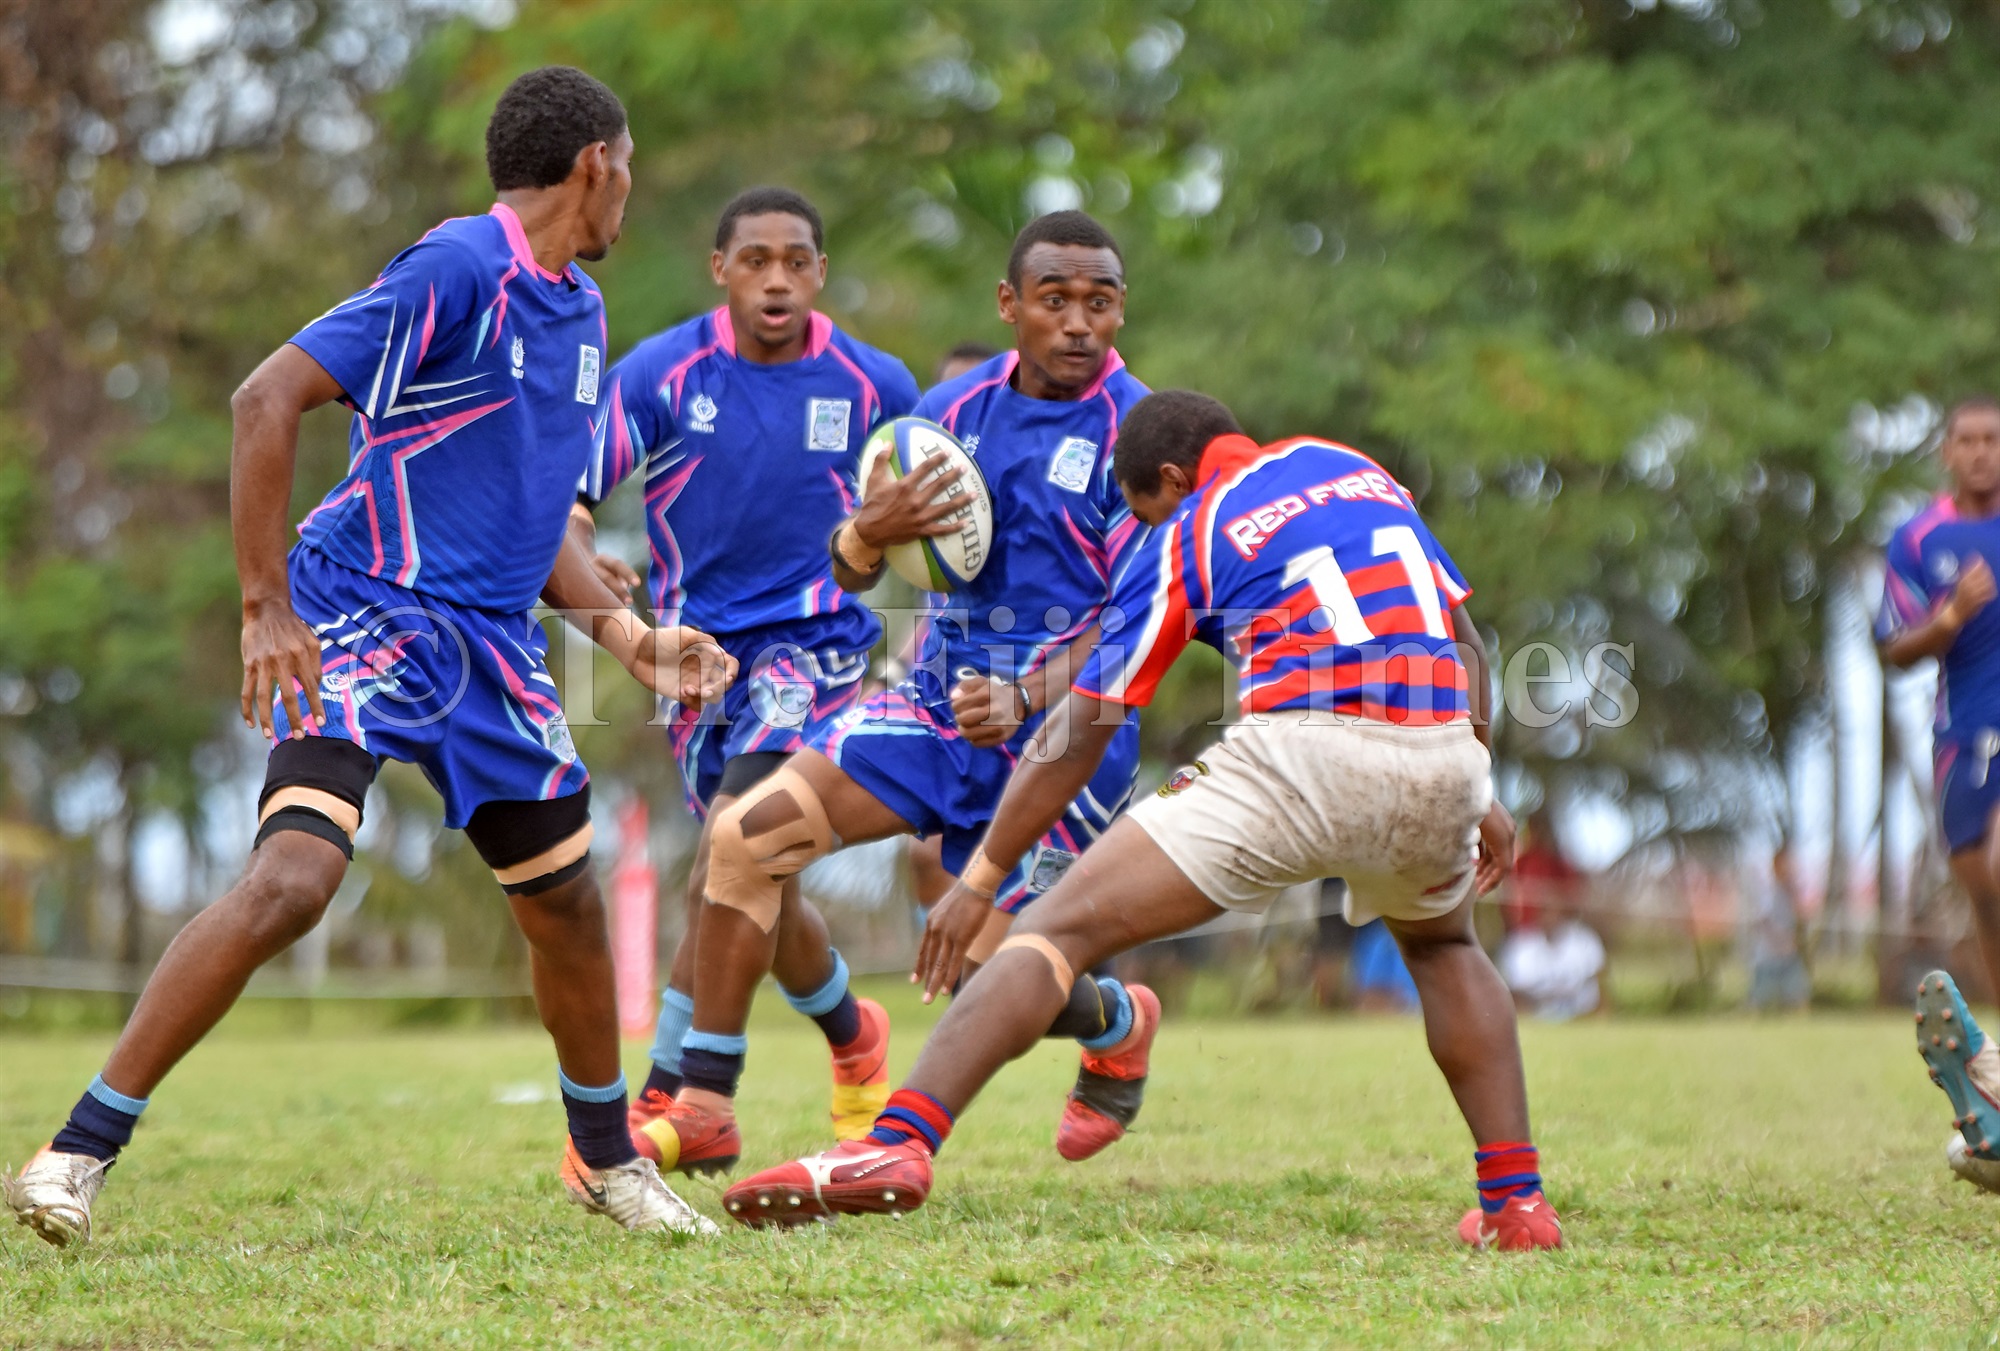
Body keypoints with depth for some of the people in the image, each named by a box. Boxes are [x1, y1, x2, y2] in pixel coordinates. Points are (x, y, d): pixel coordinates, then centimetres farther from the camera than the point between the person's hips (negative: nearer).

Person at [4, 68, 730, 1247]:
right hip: (365, 619, -8)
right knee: (293, 878, -23)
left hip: (494, 647, 8)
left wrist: (628, 635, 15)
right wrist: (266, 606, -20)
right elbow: (268, 398, -18)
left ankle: (609, 1161, 36)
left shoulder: (579, 309, 14)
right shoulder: (456, 270, -14)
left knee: (566, 900, 15)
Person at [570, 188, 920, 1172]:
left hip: (814, 640, -2)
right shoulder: (660, 375, -7)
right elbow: (565, 498, -12)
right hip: (697, 648, 3)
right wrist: (583, 566, -32)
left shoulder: (874, 385, -3)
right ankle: (850, 1035, 39)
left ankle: (680, 1100, -21)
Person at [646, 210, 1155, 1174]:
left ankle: (1118, 1025, 26)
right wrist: (869, 535, -18)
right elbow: (847, 571, 7)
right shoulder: (958, 407, 5)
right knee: (745, 834, -14)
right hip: (939, 700, 5)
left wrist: (1026, 699, -32)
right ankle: (705, 1105, -5)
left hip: (1063, 730, -5)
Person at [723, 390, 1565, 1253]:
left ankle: (898, 1141, -18)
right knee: (1441, 945, 35)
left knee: (1060, 929, 0)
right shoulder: (1355, 469, 26)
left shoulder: (1184, 537, 14)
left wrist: (979, 878, 18)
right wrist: (1479, 799, 31)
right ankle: (1515, 1200, 22)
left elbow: (1079, 733, 13)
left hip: (1300, 754, -5)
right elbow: (1464, 637, 24)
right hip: (1440, 756, 5)